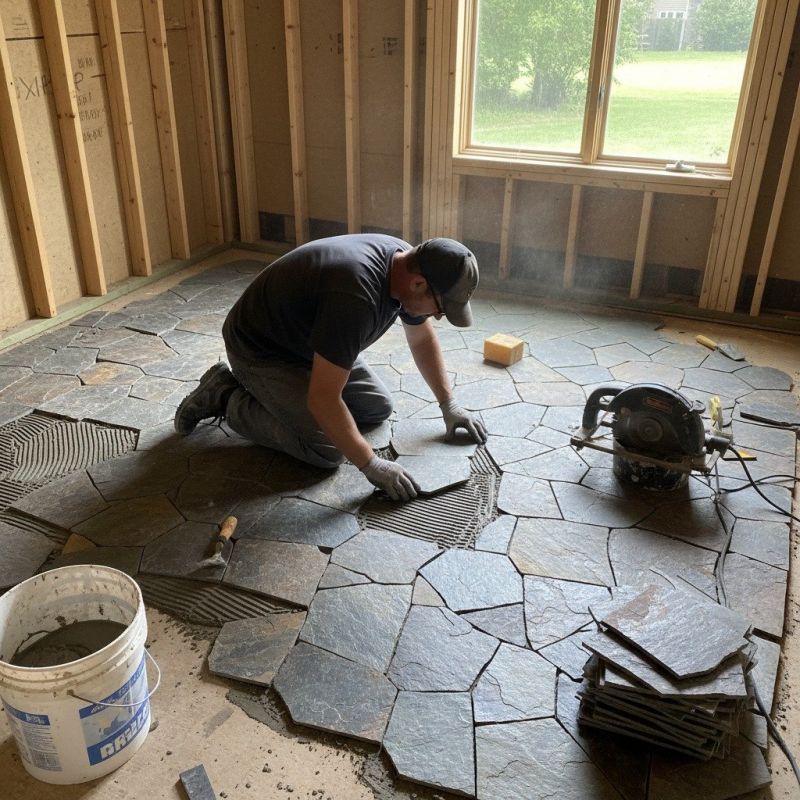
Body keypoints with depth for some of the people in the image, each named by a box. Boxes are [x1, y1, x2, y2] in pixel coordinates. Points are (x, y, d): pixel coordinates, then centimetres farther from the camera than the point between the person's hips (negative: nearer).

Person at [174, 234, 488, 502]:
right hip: (261, 349, -8)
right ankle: (226, 397, 1)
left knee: (378, 407, 8)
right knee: (327, 450, -15)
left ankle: (278, 389, 19)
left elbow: (423, 339, 8)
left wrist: (448, 404, 7)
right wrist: (371, 465, -28)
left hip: (306, 340, 9)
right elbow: (322, 398, -36)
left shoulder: (409, 266, -11)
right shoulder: (355, 297, -39)